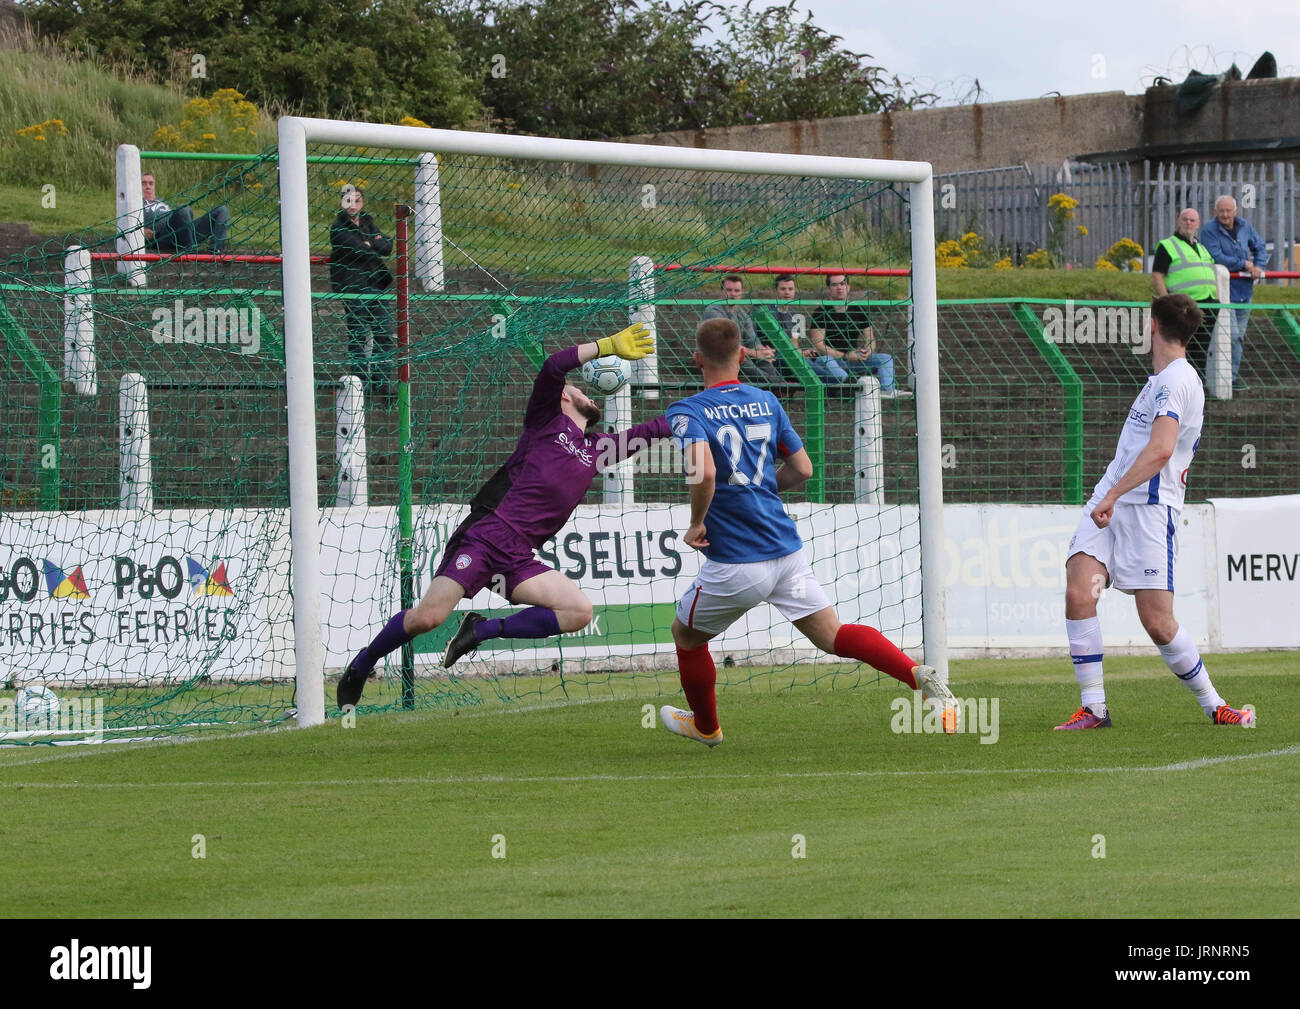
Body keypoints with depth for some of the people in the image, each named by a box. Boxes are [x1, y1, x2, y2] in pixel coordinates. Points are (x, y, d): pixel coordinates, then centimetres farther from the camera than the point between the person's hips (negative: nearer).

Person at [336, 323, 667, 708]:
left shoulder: (598, 449, 23)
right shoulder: (547, 420, 8)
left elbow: (654, 430, 27)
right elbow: (554, 366, -9)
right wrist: (608, 345, -10)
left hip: (518, 559, 6)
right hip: (484, 538, -6)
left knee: (579, 612, -12)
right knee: (428, 617, -18)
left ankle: (483, 630, -1)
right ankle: (360, 667, 6)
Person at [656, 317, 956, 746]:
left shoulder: (687, 413, -10)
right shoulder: (765, 402, 9)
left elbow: (703, 472, -29)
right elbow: (802, 468, 14)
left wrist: (696, 524, -13)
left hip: (734, 564, -5)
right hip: (786, 549, 5)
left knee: (686, 634, 21)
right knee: (832, 635, 5)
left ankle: (705, 726, 37)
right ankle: (920, 676, -17)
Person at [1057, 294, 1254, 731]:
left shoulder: (1175, 380, -12)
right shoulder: (1164, 378, 20)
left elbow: (1160, 450, -26)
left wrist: (1114, 495, -32)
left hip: (1148, 506, -8)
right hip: (1109, 501, 8)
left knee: (1158, 622, -9)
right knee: (1078, 593, -13)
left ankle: (1214, 706, 9)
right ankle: (1093, 708, -11)